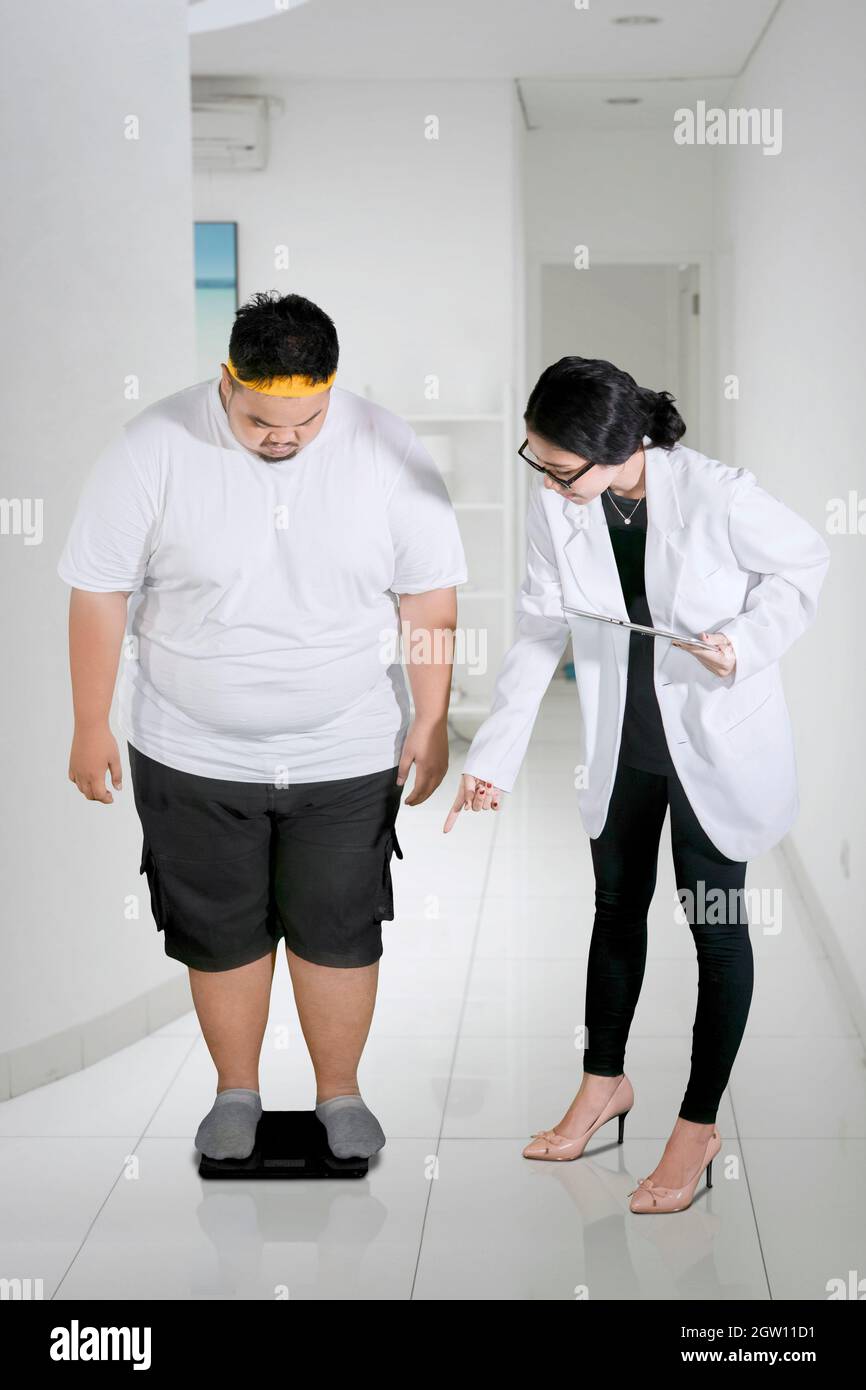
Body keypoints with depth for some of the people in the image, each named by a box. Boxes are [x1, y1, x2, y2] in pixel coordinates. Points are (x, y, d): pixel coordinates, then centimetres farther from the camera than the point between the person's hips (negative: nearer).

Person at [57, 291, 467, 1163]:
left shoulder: (388, 453, -12)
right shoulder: (153, 450, -15)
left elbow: (428, 598, -3)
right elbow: (99, 592, -8)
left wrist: (431, 719, -3)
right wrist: (91, 725, -5)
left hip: (346, 755, 1)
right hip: (195, 756, 0)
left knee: (339, 929, 12)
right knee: (220, 931, 13)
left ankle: (340, 1093, 32)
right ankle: (236, 1092, 34)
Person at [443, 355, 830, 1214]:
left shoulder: (717, 496, -29)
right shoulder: (554, 500, -16)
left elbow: (806, 561, -10)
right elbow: (540, 628, -6)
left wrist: (746, 642, -27)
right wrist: (493, 755, -7)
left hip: (716, 740, -5)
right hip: (620, 740, 5)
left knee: (716, 925, 7)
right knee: (617, 908, 20)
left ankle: (699, 1126, 23)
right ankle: (605, 1082, 41)